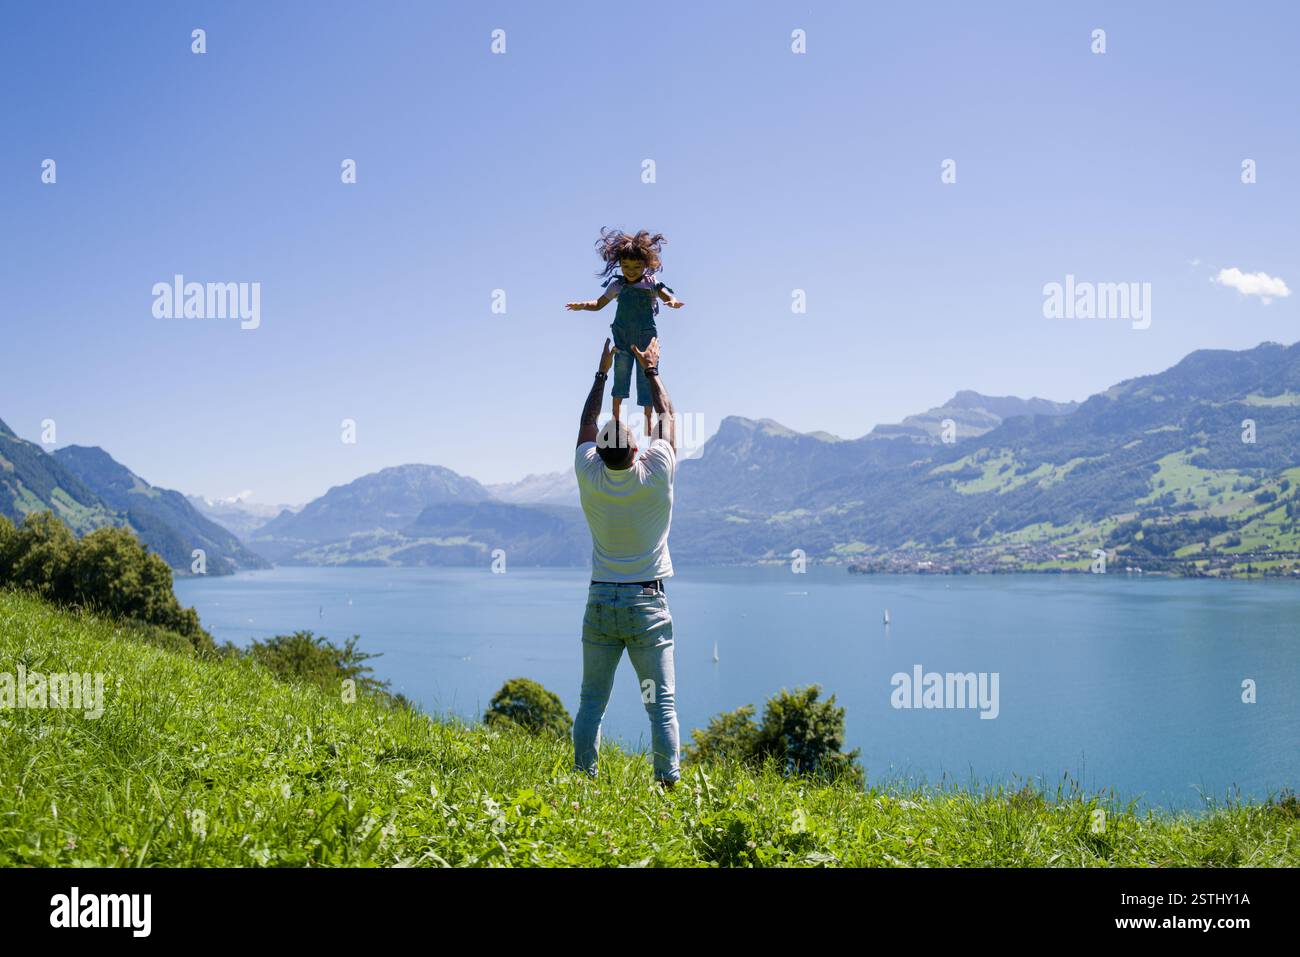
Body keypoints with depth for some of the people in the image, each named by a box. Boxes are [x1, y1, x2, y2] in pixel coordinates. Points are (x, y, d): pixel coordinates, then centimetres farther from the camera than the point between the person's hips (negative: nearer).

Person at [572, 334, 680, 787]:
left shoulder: (589, 476, -4)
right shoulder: (657, 474, -9)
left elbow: (587, 423, 14)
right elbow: (667, 415, 8)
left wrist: (603, 372, 25)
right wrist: (651, 370, 22)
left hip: (600, 602, 2)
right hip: (647, 603, -2)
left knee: (592, 701, 7)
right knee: (661, 701, 0)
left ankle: (584, 779, 7)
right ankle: (668, 782, -3)